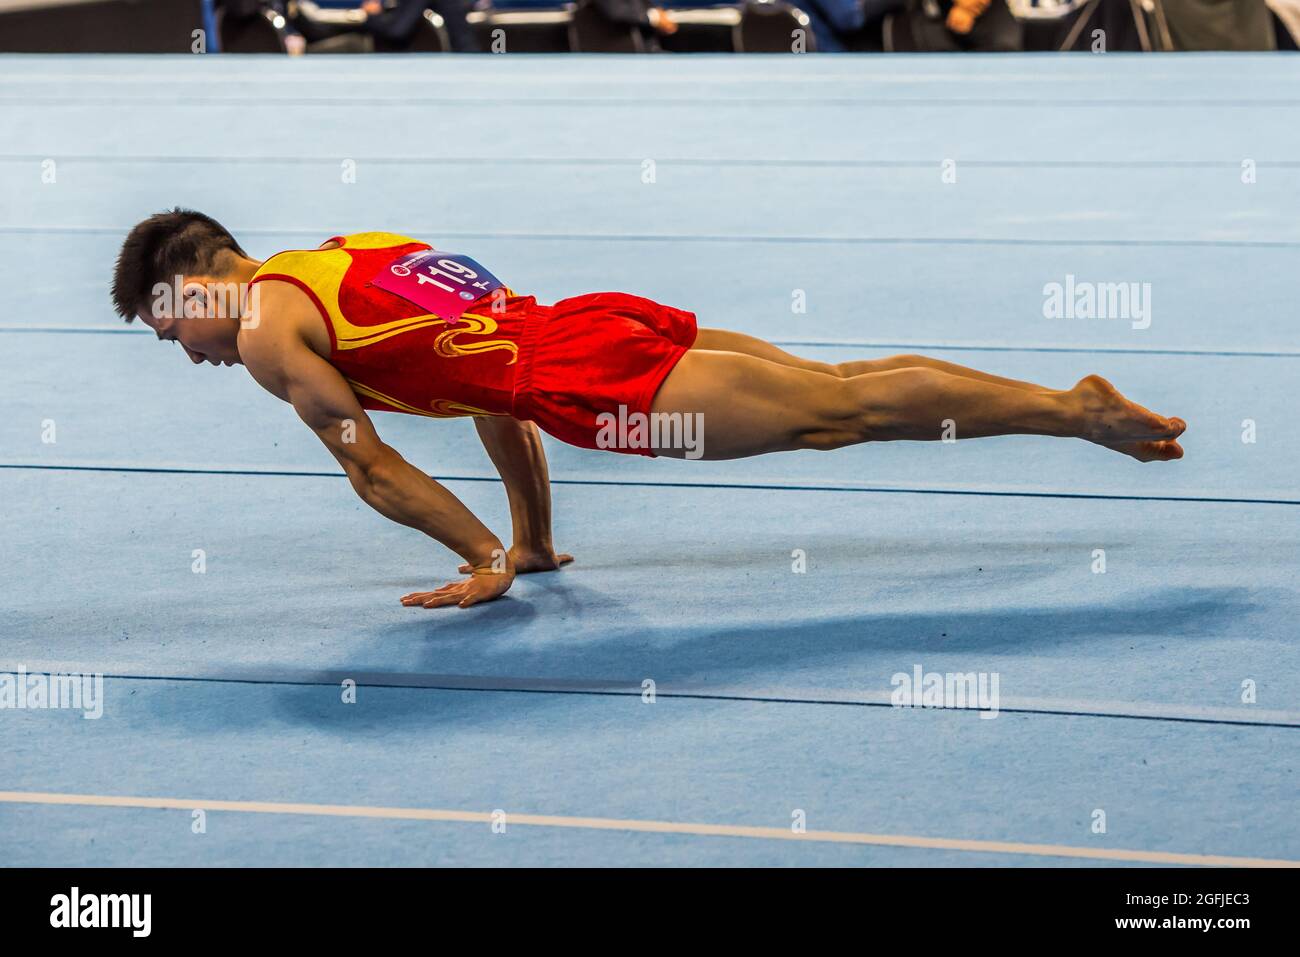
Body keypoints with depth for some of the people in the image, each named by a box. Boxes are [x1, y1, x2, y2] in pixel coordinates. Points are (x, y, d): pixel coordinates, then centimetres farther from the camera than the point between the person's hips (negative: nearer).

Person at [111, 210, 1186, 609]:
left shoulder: (265, 328, -1)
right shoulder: (343, 256, 26)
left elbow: (368, 464, -3)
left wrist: (486, 559, 5)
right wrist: (535, 542, 30)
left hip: (582, 376, -8)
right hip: (591, 322, 8)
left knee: (843, 409, -8)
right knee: (839, 393, 8)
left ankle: (1077, 412, -10)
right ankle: (1075, 404, 8)